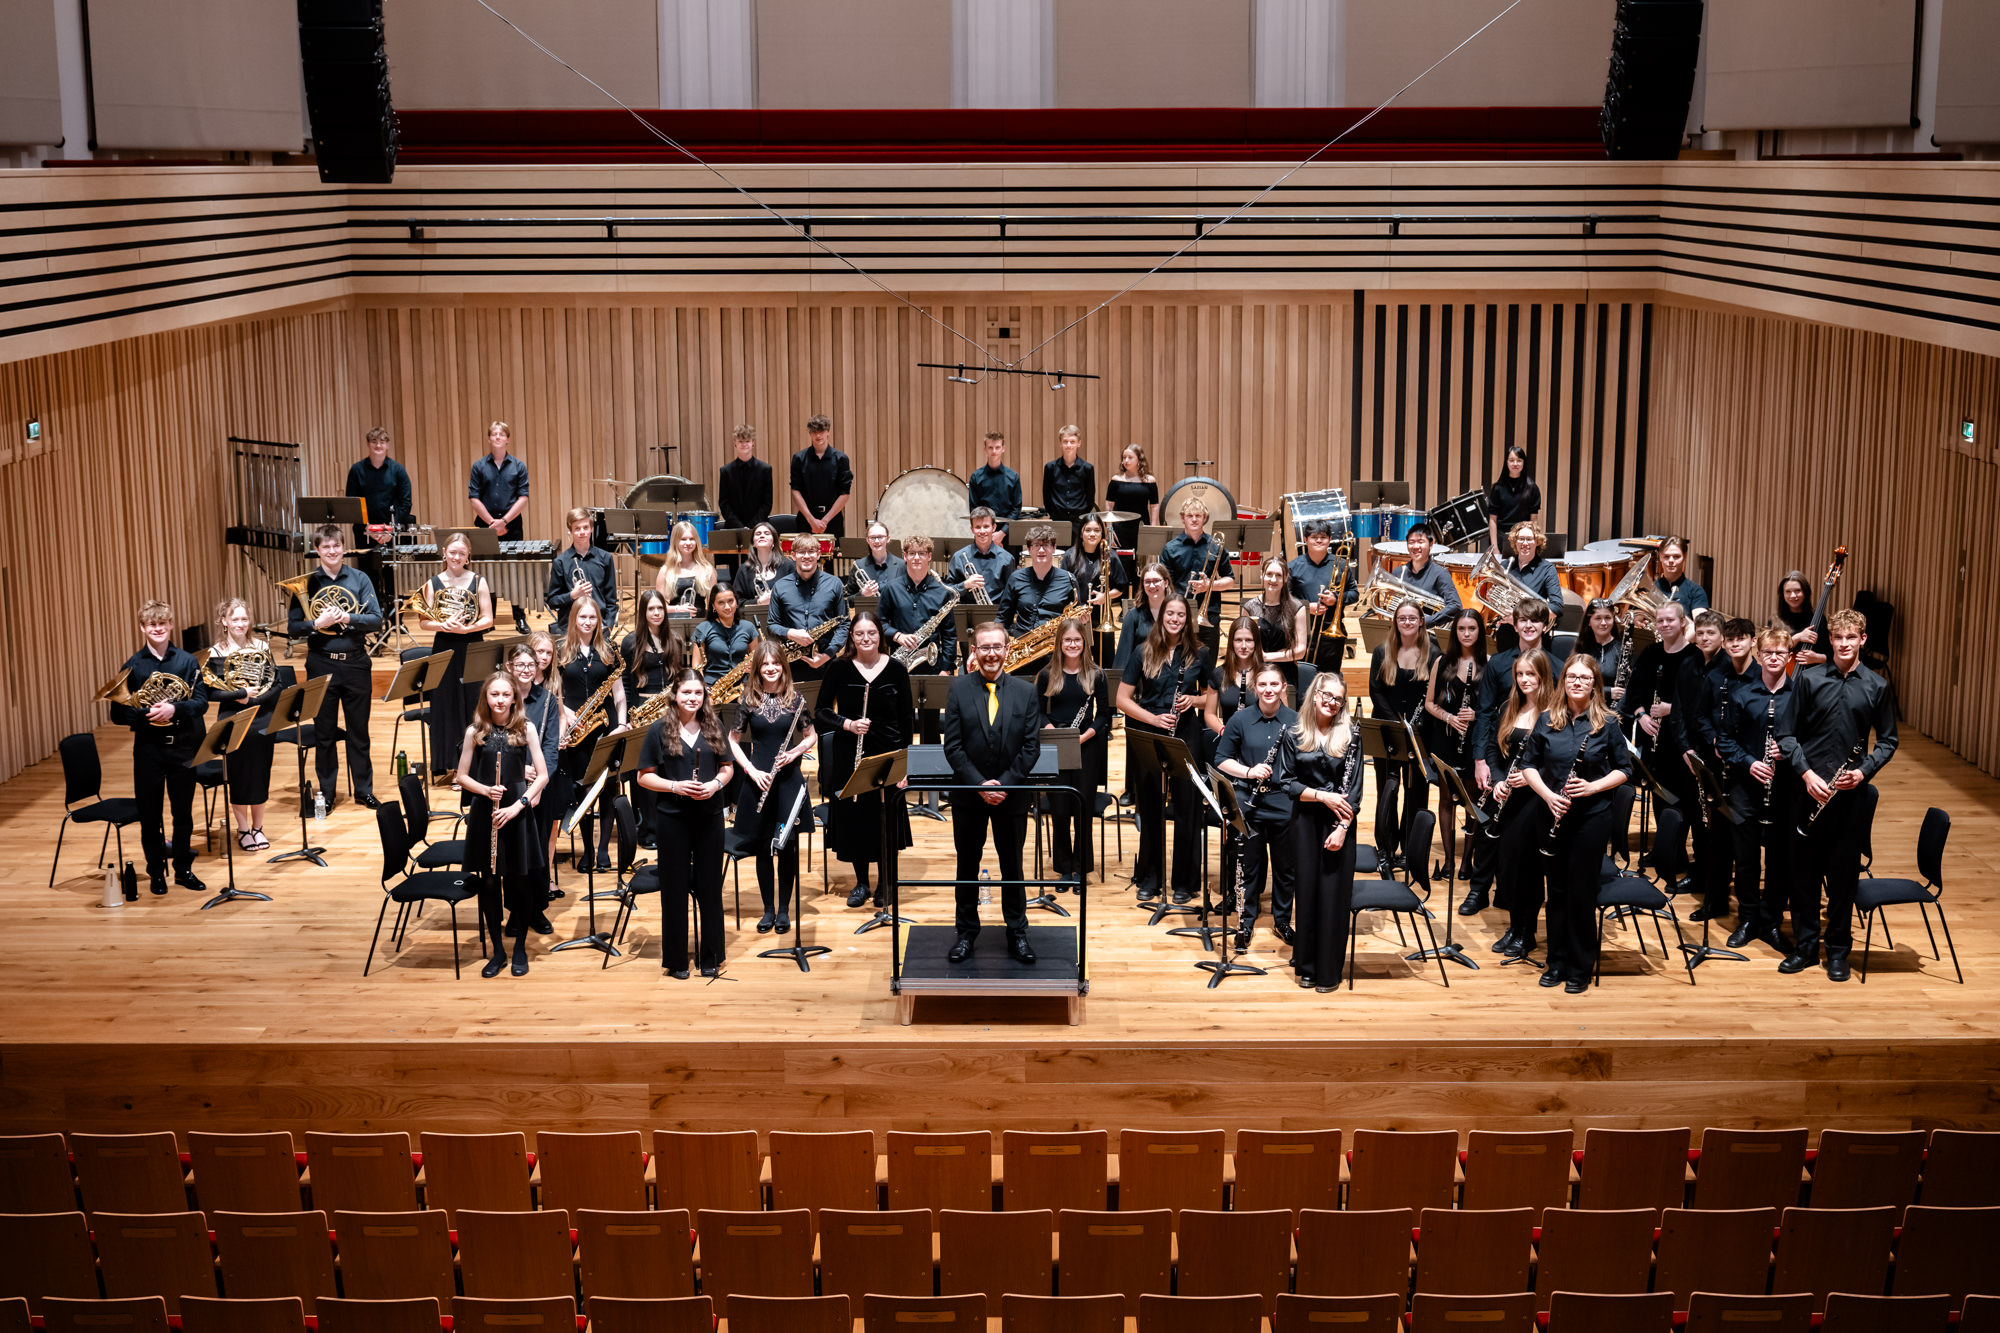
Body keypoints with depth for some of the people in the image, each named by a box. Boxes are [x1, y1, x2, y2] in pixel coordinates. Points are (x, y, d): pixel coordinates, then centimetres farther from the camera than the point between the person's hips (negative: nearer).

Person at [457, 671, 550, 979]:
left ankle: (520, 948, 19)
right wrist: (485, 790, -13)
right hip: (484, 814, 1)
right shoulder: (475, 732, 1)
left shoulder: (526, 729, -2)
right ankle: (498, 950, 18)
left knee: (521, 881, 4)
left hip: (518, 813, -1)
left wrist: (518, 805, -15)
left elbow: (543, 776, -4)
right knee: (489, 881, 6)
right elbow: (462, 777, 6)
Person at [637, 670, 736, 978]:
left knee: (709, 887, 7)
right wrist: (675, 786, -17)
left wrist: (716, 784, -9)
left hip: (709, 817, 2)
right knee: (675, 888, 4)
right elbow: (644, 776, -2)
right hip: (672, 819, -2)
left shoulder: (713, 728, 5)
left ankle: (710, 958, 17)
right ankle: (676, 960, 14)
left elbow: (727, 767, 12)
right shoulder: (660, 730, -3)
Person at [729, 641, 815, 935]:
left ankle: (784, 909, 14)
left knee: (787, 845, 2)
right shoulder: (748, 699, -1)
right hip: (758, 779, 0)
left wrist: (795, 752, -11)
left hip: (789, 779, 0)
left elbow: (812, 737, 8)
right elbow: (733, 740, 3)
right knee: (763, 846, 6)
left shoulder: (795, 699, 0)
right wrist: (752, 771, -8)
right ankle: (768, 909, 18)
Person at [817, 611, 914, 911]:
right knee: (854, 817, 6)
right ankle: (861, 882, 21)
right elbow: (820, 713, 0)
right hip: (849, 757, 1)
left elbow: (905, 720, 0)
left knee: (887, 820, 3)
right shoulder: (839, 669, -2)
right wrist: (848, 724, -18)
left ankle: (886, 884, 18)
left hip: (887, 755, -1)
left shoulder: (896, 670, -2)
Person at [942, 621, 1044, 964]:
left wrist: (1005, 784, -14)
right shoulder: (958, 689, -4)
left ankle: (1017, 933, 21)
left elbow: (1031, 746, -4)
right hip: (968, 796, 0)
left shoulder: (1026, 691, -1)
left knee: (1012, 865, 11)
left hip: (1011, 794, 0)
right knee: (967, 865, 10)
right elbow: (953, 746, -7)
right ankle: (966, 933, 21)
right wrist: (980, 784, -15)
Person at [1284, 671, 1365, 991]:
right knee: (1306, 891, 4)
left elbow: (1354, 788, -3)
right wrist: (1323, 796, -13)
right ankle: (1306, 965, 15)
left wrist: (1342, 827, -13)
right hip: (1305, 821, 1)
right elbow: (1289, 784, 0)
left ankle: (1330, 971, 6)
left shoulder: (1349, 736, 1)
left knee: (1333, 894, -1)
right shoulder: (1295, 735, 3)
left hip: (1338, 824, -1)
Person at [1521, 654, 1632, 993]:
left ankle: (1581, 968, 11)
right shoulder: (1547, 721, 3)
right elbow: (1528, 764, 7)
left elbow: (1624, 770, 1)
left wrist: (1593, 787, -15)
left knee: (1581, 892, 1)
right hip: (1555, 814, 3)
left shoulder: (1606, 723, -3)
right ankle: (1557, 961, 21)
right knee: (1557, 889, 9)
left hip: (1592, 816, -2)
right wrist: (1548, 795, -10)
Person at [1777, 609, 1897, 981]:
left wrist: (1864, 771, -8)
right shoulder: (1807, 679, 1)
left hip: (1852, 793, 0)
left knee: (1844, 873, 4)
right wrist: (1807, 773, -11)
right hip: (1809, 788, 0)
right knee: (1804, 871, 5)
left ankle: (1838, 950, 16)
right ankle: (1804, 947, 17)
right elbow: (1787, 733, 2)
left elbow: (1887, 741, 9)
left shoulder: (1877, 687, 3)